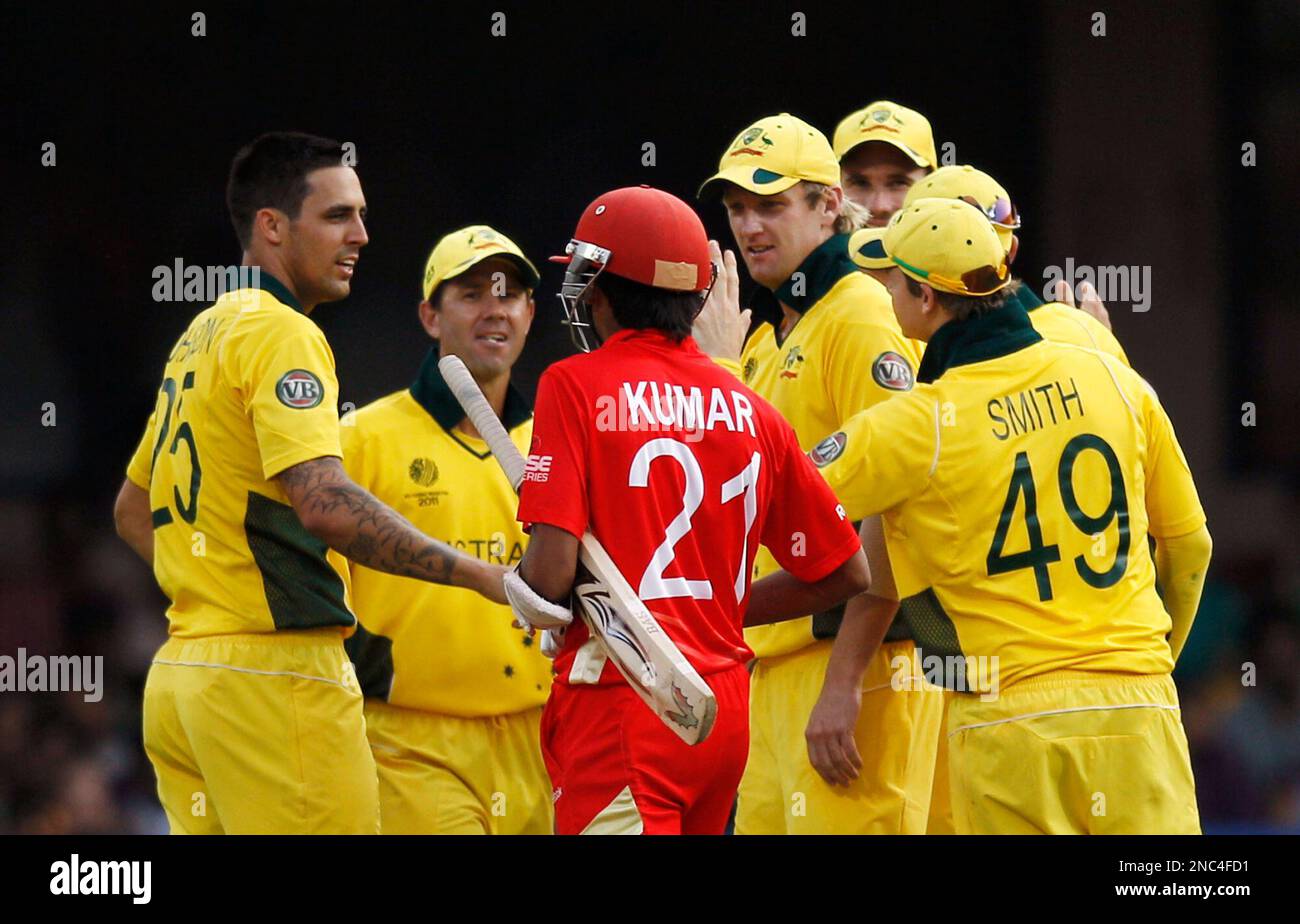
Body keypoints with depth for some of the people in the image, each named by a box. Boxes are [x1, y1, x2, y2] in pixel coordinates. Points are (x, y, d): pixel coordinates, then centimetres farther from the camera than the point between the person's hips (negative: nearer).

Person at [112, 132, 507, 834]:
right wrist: (488, 578, -25)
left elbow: (133, 510, 30)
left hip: (180, 671, 10)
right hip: (274, 672, -10)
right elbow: (324, 503, -25)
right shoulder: (280, 333, -10)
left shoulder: (200, 336, 20)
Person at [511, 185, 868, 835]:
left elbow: (551, 573, -15)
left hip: (620, 708, -6)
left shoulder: (576, 387, -6)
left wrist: (518, 591, 8)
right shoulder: (748, 410, 8)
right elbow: (845, 573, 13)